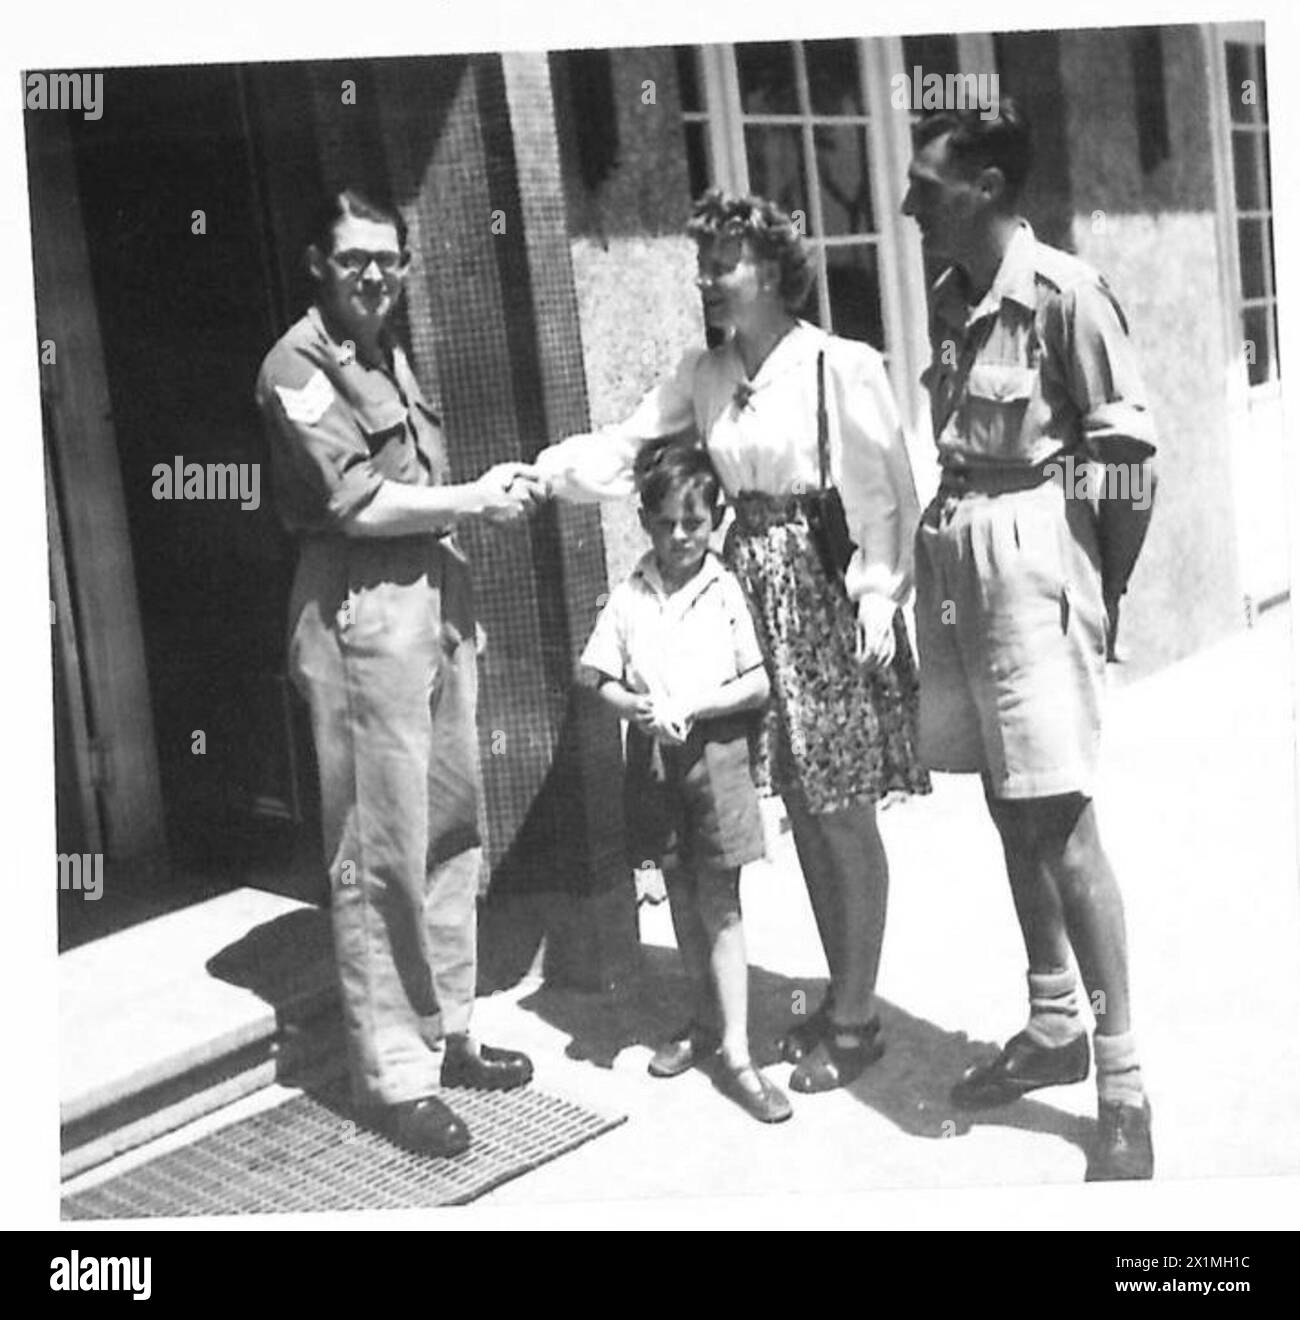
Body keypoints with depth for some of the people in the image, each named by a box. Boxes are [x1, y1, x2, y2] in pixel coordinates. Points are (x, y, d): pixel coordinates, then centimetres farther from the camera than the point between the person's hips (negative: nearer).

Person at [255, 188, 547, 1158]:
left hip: (437, 600, 9)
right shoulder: (299, 366, -8)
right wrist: (474, 500, -7)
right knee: (381, 852, -4)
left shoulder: (391, 355, 19)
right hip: (362, 612, -8)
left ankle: (445, 1033, 25)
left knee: (452, 830, 12)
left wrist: (493, 490, 6)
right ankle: (393, 1074, 6)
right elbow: (358, 505, -15)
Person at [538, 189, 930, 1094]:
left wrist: (878, 594, -16)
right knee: (803, 808, 12)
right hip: (752, 587, 6)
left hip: (823, 591, -6)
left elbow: (885, 492, -9)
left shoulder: (840, 366, -9)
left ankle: (855, 1018, 13)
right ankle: (846, 998, 26)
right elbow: (624, 446, 6)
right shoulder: (705, 374, 10)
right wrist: (537, 472, -8)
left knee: (842, 811, 0)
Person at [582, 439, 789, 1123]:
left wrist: (690, 706, -18)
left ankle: (737, 1053, 2)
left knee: (719, 904, -2)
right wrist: (638, 707, -17)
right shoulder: (628, 598, 1)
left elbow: (758, 684, -8)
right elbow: (606, 682, 3)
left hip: (715, 752, -3)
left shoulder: (726, 591, -6)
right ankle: (705, 1019, 32)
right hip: (655, 756, 3)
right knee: (681, 897, 15)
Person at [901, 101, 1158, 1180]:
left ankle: (1124, 1082, 7)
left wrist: (1105, 594, -4)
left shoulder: (1065, 293, -13)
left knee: (1059, 821, -5)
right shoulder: (948, 298, 8)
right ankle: (1053, 1029, 30)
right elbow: (957, 441, 11)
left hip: (1032, 553, -7)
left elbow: (1133, 459, -11)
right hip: (955, 553, 7)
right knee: (1009, 808, 14)